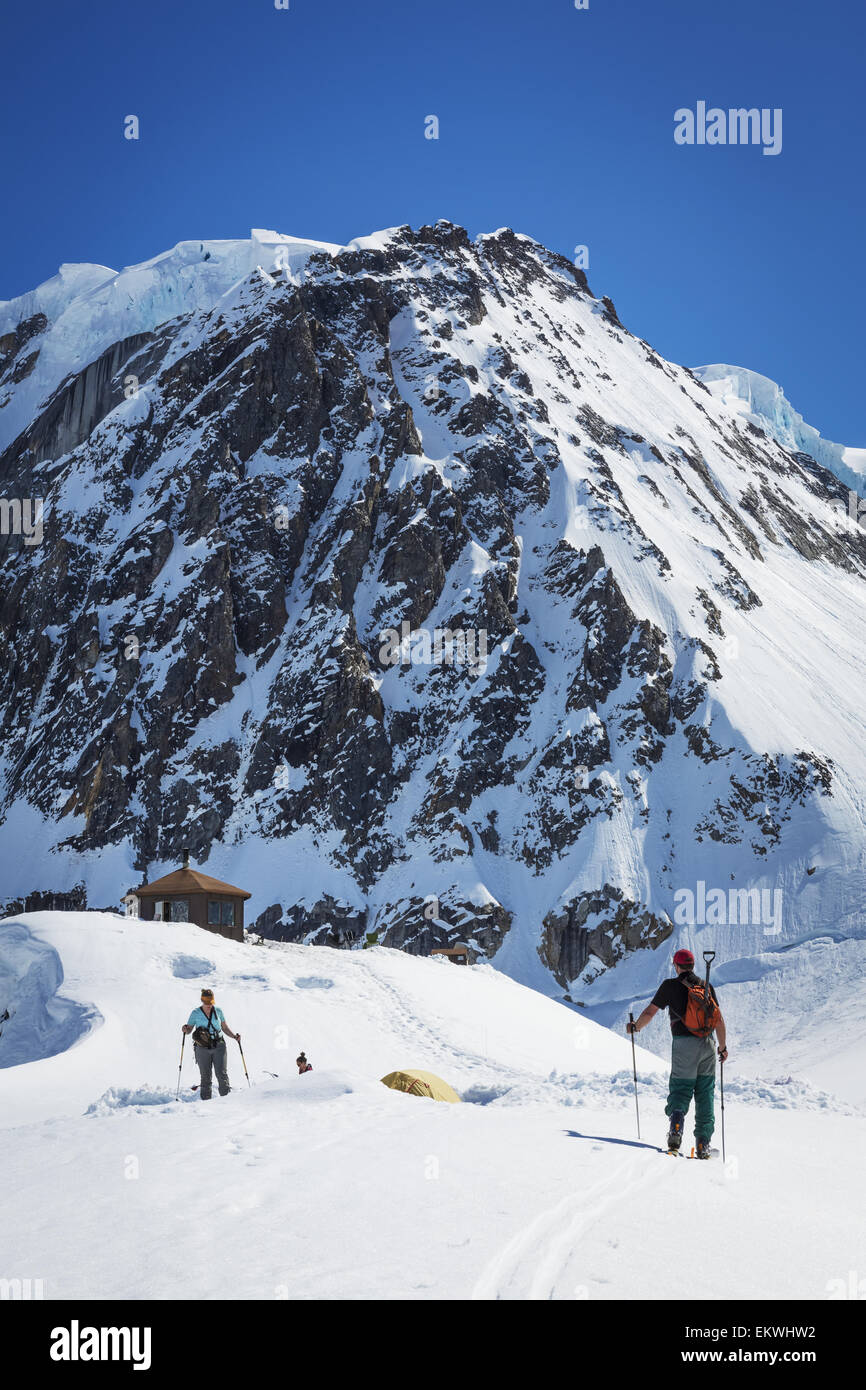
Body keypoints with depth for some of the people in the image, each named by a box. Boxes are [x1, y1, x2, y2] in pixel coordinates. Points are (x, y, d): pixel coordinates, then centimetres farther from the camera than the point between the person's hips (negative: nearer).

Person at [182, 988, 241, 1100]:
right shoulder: (195, 1013, 0)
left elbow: (225, 1028, 13)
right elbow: (189, 1029, 6)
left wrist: (234, 1036, -2)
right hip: (202, 1049, -1)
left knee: (222, 1074, -7)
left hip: (218, 1047, 1)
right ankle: (205, 1101, 9)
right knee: (205, 1077, 1)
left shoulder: (218, 1011, 4)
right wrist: (185, 1029, -17)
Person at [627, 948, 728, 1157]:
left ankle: (676, 1126, -26)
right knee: (705, 1096, 10)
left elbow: (650, 1012, 1)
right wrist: (723, 1047, 16)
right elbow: (718, 1020, 6)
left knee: (680, 1090, 3)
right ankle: (703, 1144, 6)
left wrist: (635, 1027, 19)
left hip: (683, 1043, -3)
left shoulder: (670, 986, 0)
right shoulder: (707, 986, 8)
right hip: (707, 1045, 3)